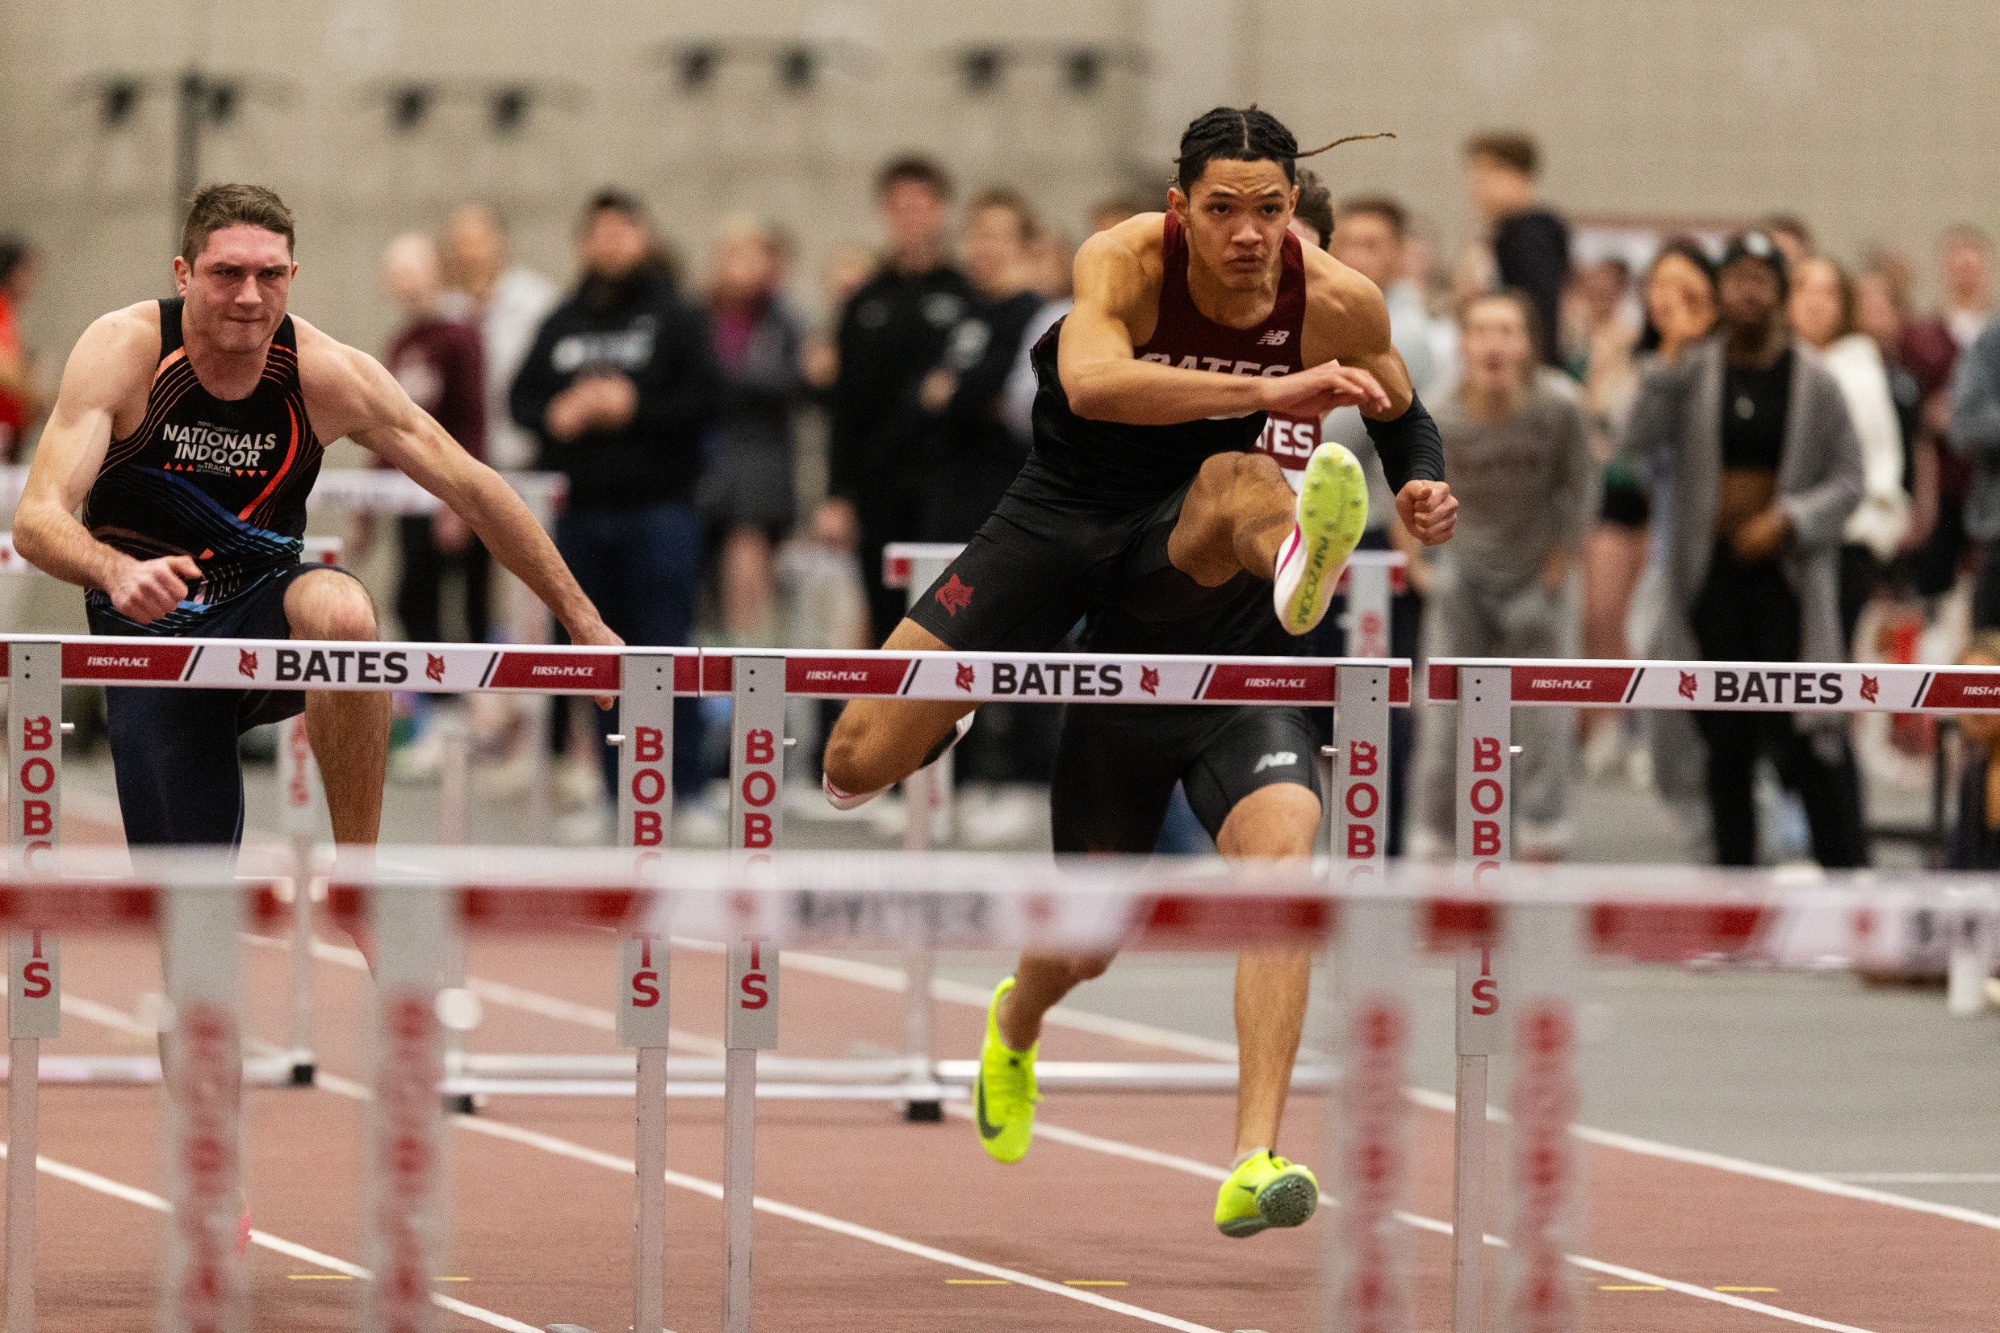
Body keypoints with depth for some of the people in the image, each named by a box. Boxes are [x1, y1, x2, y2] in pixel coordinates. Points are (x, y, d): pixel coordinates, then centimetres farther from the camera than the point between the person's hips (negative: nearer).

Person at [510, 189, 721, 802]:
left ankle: (684, 792, -3)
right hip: (579, 513, 5)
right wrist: (554, 416, -7)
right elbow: (521, 397, 13)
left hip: (658, 513, -5)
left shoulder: (675, 317, 0)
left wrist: (634, 407, -16)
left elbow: (704, 399, -8)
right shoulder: (563, 323, 14)